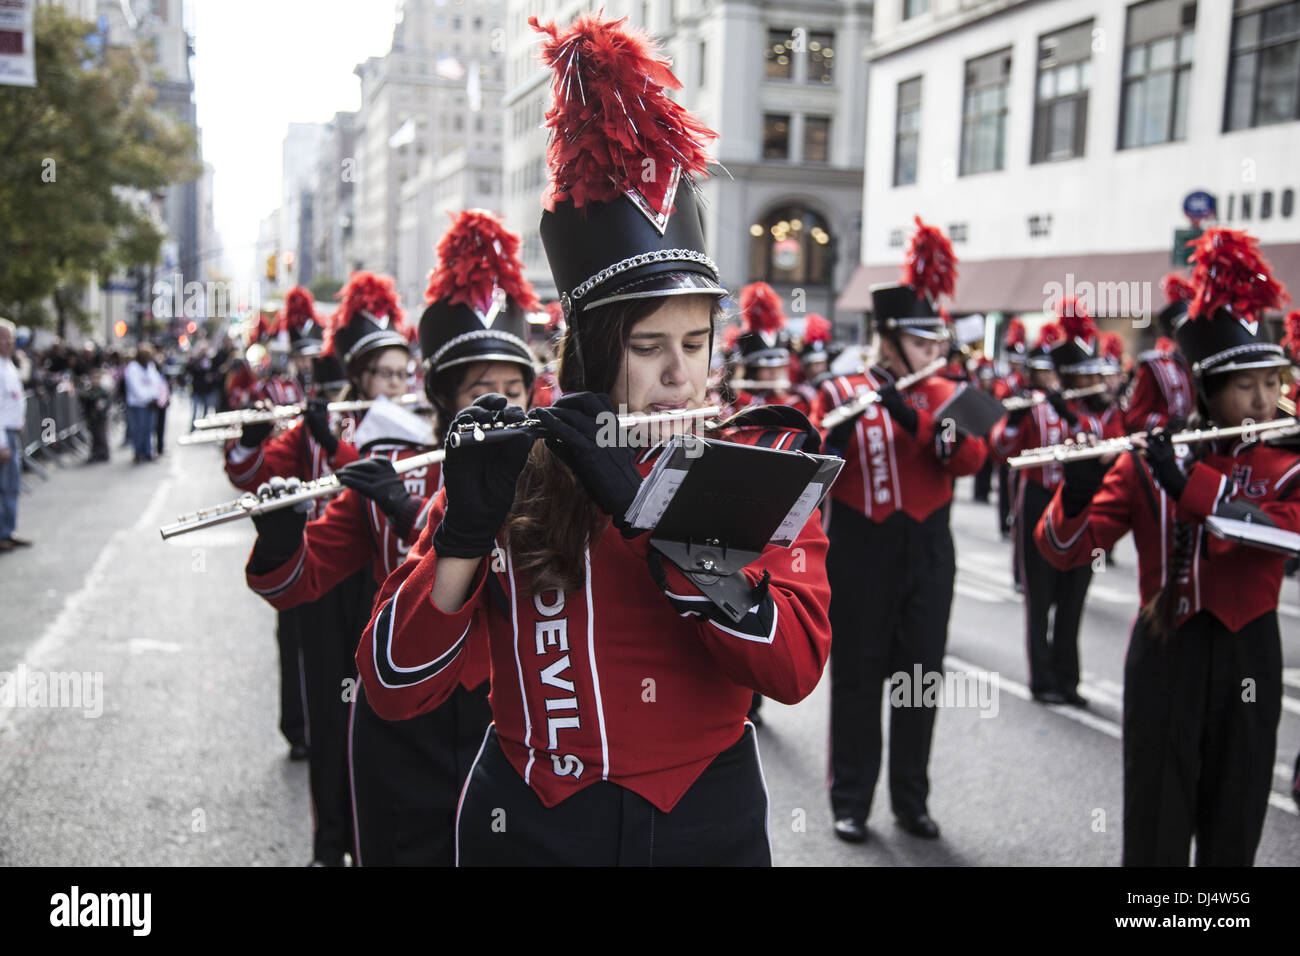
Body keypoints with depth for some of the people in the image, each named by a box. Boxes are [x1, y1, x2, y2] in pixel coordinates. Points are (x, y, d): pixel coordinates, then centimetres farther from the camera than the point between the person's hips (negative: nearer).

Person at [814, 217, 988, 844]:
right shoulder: (840, 393, -2)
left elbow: (970, 459, -9)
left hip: (927, 553, 3)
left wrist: (912, 418, -25)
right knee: (857, 677, 4)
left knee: (921, 678, 9)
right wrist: (836, 431, -28)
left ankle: (912, 800, 23)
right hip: (861, 553, -3)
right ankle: (851, 802, 17)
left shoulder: (945, 396, 7)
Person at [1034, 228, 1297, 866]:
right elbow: (1063, 551, -9)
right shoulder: (1148, 461, -3)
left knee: (1233, 833, 13)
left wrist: (1186, 483, -29)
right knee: (1156, 832, 5)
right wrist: (1078, 489, -29)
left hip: (1247, 655, 2)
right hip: (1165, 651, -1)